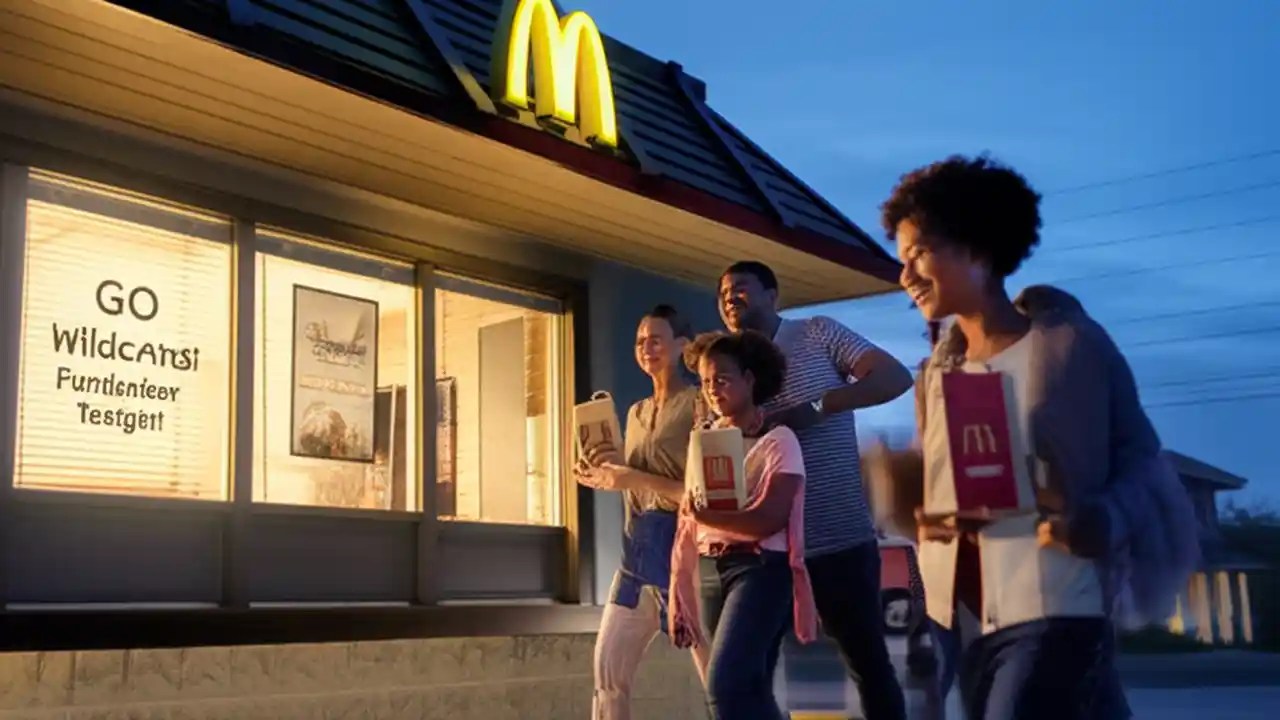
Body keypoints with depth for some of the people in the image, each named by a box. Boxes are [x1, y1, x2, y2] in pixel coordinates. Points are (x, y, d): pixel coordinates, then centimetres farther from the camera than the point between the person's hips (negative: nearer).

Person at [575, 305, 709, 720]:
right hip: (639, 544, 8)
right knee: (609, 665, 7)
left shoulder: (699, 404, -7)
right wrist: (609, 472, 2)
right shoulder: (636, 412, 17)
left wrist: (631, 477, -20)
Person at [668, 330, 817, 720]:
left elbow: (770, 519, -15)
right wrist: (680, 600, 6)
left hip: (759, 568, -6)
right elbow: (690, 520, 9)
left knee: (726, 684, -21)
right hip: (712, 571, 6)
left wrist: (707, 515, -24)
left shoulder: (778, 440, -4)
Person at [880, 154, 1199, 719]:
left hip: (1055, 614, -6)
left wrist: (1100, 521, -20)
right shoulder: (937, 373, 12)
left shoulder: (1070, 342, -5)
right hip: (967, 620, 6)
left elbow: (1139, 456, -1)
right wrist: (921, 517, -5)